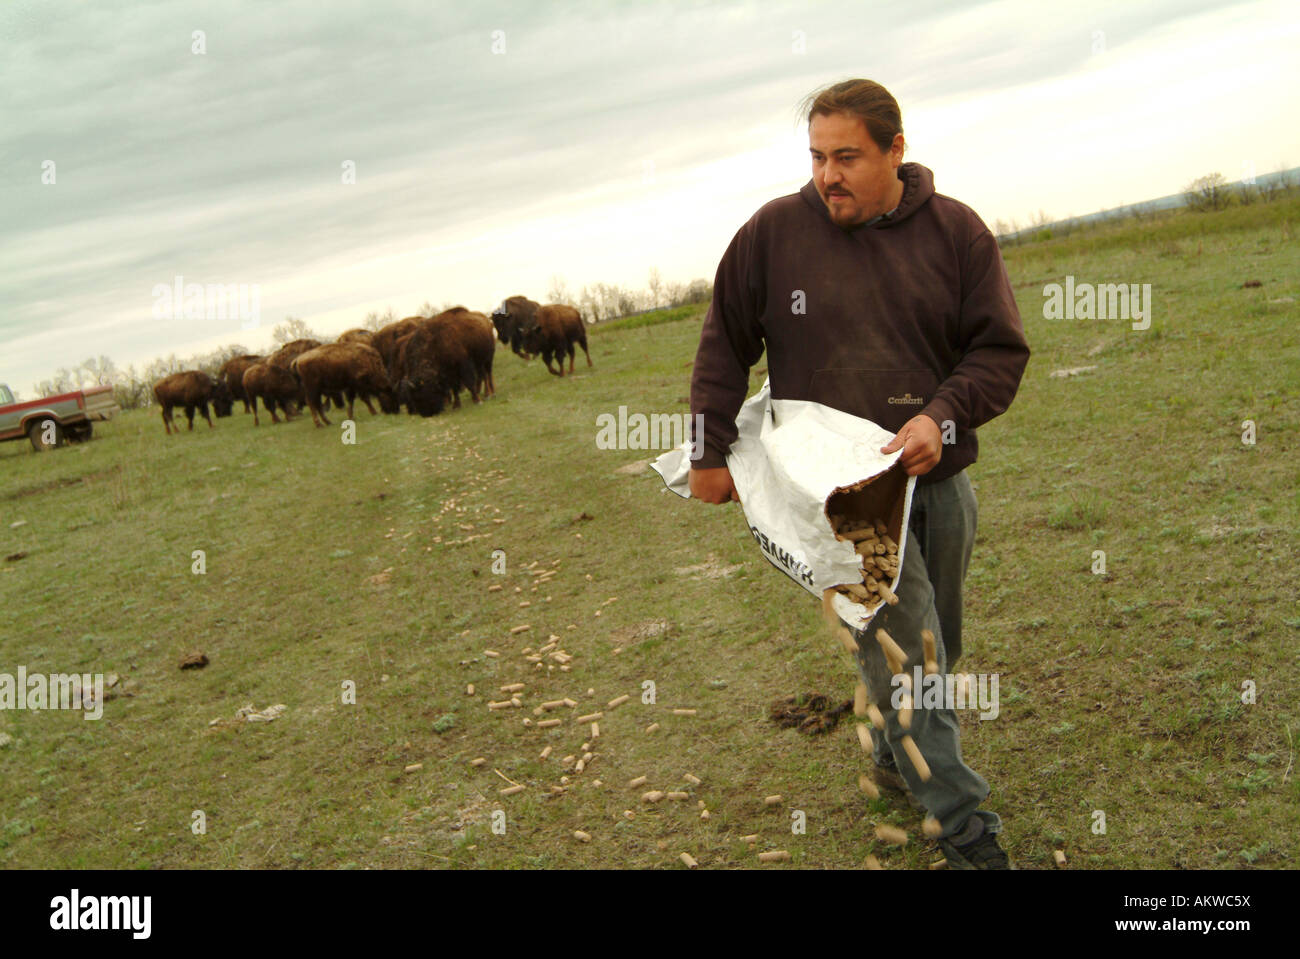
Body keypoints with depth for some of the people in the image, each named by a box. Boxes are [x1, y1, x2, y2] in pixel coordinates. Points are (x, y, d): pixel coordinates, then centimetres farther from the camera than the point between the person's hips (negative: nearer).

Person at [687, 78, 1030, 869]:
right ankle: (967, 830, 1)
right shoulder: (774, 231, -1)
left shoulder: (957, 231, 1)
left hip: (939, 480, 3)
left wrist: (944, 416, -15)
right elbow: (725, 347, 6)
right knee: (903, 651, -10)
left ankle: (899, 760, 41)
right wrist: (711, 453, 3)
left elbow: (1001, 349, 2)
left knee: (936, 650, 15)